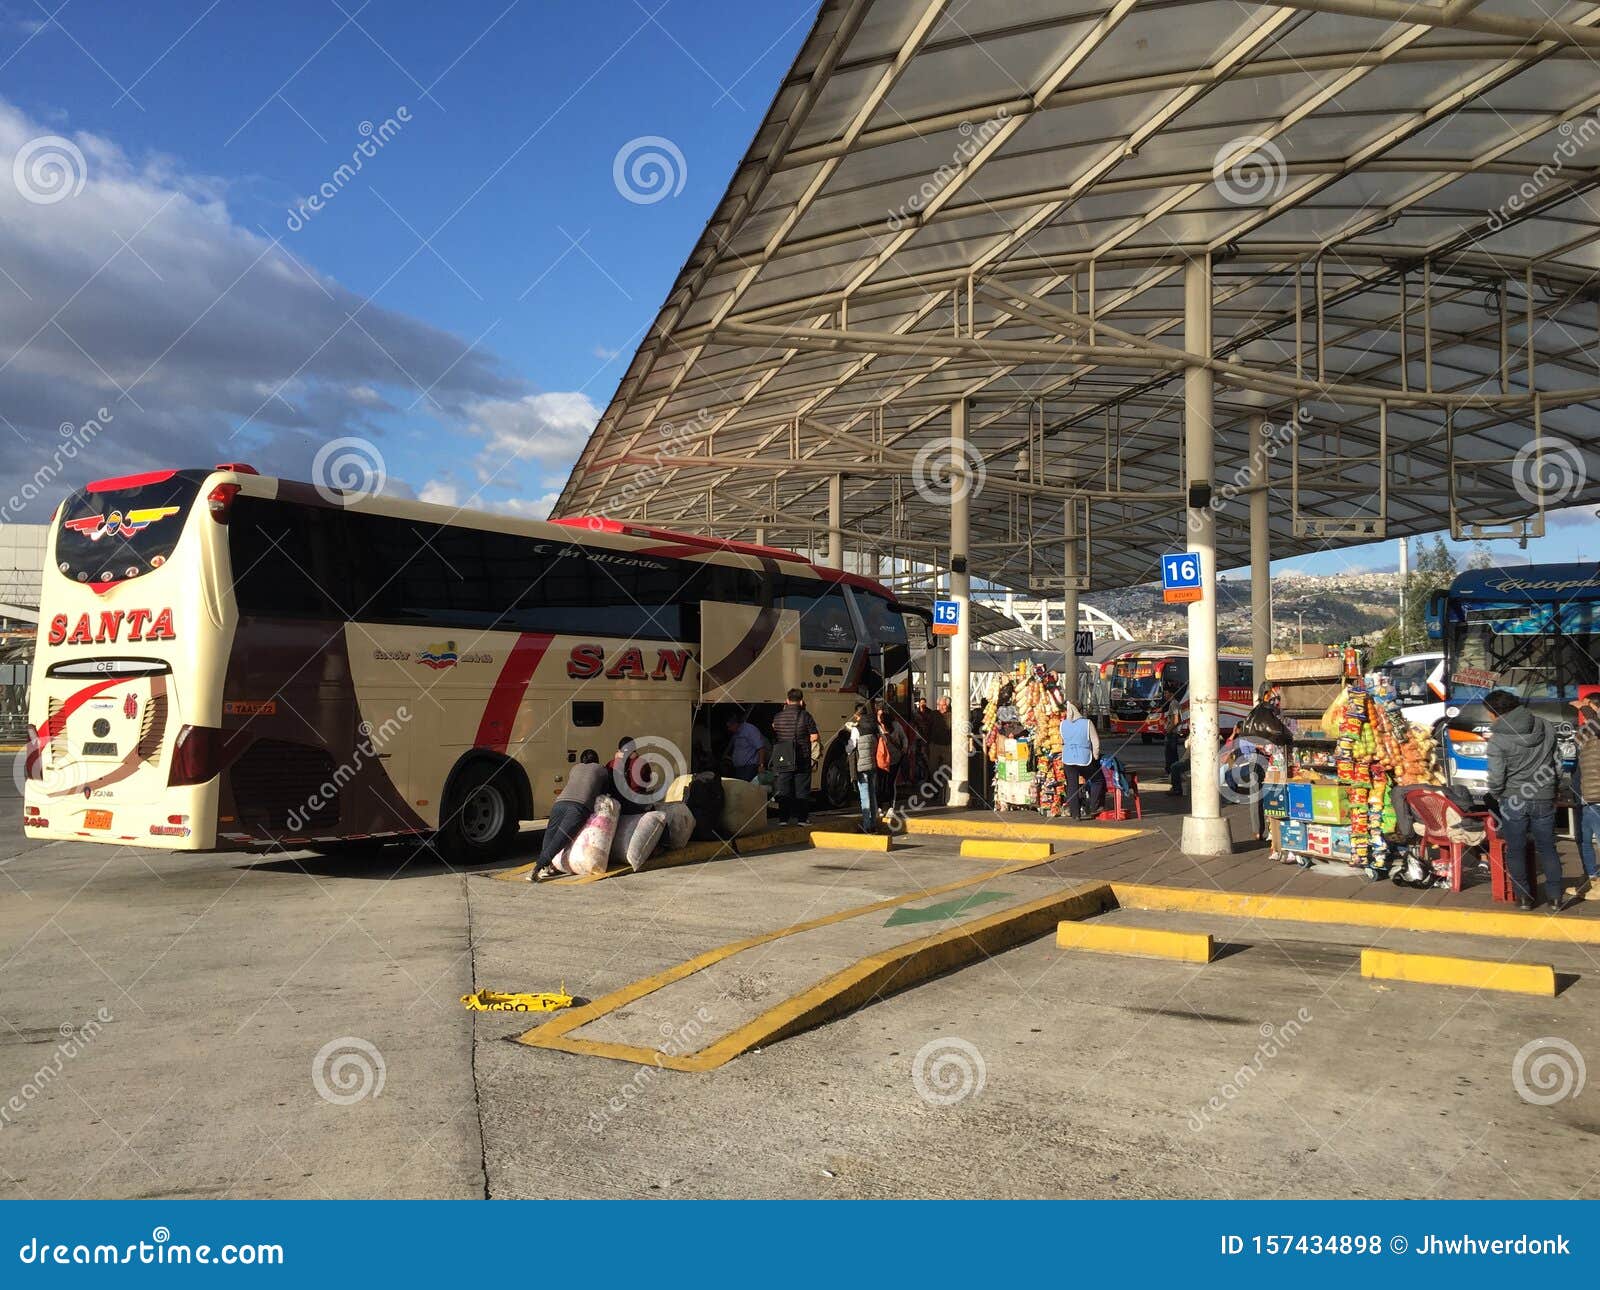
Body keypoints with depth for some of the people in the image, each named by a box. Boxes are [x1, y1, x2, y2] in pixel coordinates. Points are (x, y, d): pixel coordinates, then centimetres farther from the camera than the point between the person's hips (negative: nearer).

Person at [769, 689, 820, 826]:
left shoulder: (777, 717, 2)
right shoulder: (806, 716, -7)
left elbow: (774, 736, 11)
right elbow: (815, 738, -7)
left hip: (782, 760, 2)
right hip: (802, 761, -2)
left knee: (783, 791, 7)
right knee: (802, 791, 5)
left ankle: (783, 818, 6)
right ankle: (802, 818, 5)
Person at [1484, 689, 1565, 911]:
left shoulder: (1498, 739, -15)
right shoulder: (1546, 727, -1)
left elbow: (1496, 779, -15)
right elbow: (1558, 765, 7)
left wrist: (1496, 795, 6)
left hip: (1513, 801, -4)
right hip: (1544, 799, 4)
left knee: (1516, 850, 11)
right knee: (1547, 848, 15)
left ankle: (1524, 897, 16)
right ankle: (1555, 897, 16)